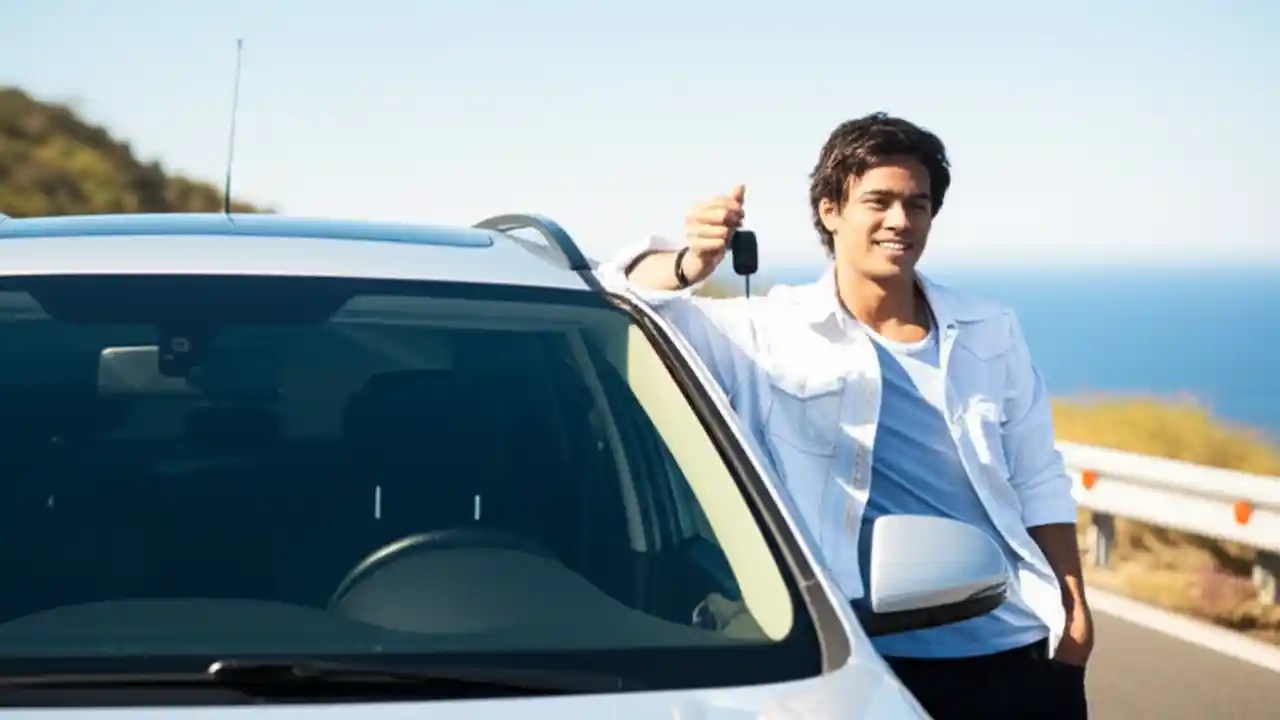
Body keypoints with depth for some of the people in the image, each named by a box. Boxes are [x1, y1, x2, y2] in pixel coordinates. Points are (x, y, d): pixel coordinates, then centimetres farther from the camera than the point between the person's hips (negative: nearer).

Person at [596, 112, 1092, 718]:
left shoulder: (990, 332, 10)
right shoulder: (772, 334, -2)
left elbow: (1038, 482, 13)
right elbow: (621, 295, -9)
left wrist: (1073, 606, 6)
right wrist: (692, 263, -30)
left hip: (1019, 650, 4)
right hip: (881, 663, -3)